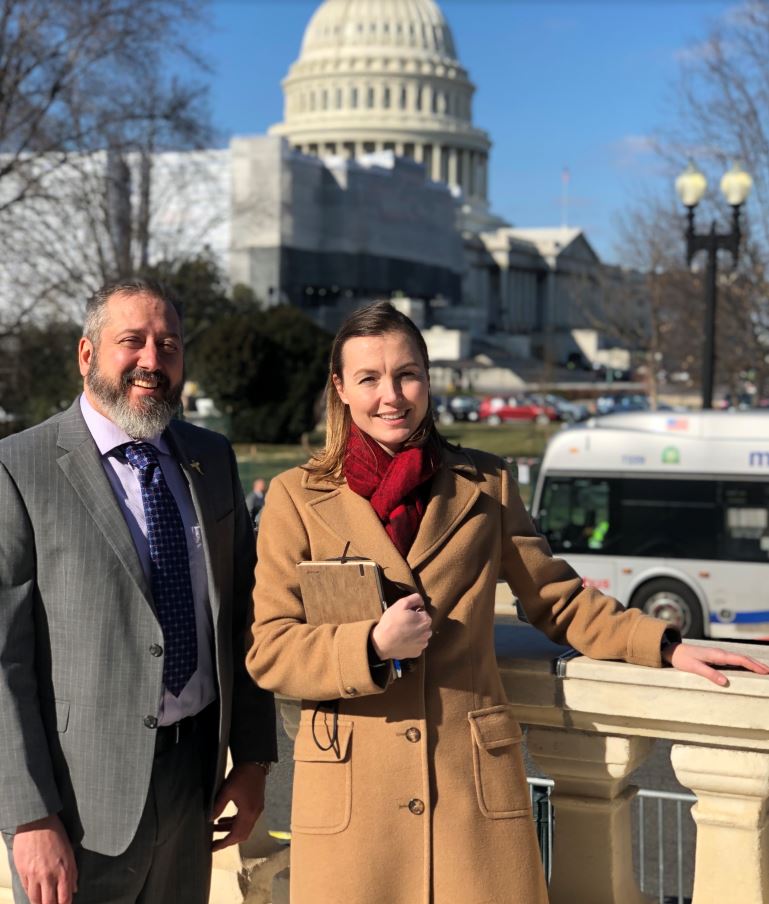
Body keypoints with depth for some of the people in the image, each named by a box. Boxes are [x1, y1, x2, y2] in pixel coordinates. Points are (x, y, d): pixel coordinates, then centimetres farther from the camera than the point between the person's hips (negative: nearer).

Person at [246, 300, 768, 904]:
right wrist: (373, 646, -17)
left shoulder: (483, 485, 8)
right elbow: (270, 651, -2)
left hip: (477, 783, 1)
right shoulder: (297, 498, 2)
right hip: (352, 793, -1)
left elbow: (556, 599, 16)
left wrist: (666, 648, 7)